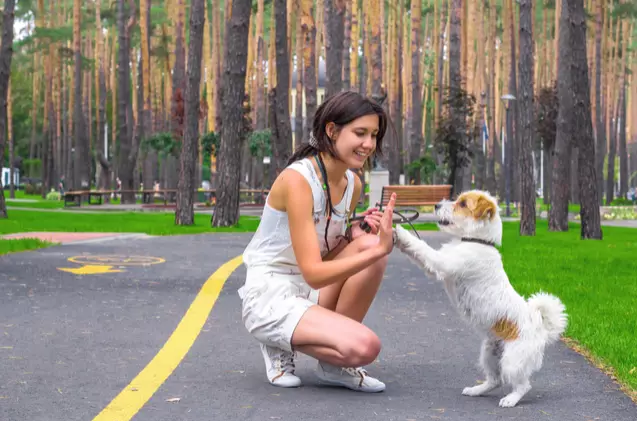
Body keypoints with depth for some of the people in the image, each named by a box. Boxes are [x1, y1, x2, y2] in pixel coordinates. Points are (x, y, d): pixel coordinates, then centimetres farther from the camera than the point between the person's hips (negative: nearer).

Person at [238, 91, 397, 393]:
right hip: (269, 297, -8)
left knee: (368, 244, -19)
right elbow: (313, 273, -26)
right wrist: (379, 249, -33)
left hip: (310, 291, 8)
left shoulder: (352, 184, 3)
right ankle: (281, 345, 1)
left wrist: (358, 229, -7)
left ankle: (333, 364, -6)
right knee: (364, 347, -28)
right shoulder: (297, 179, -21)